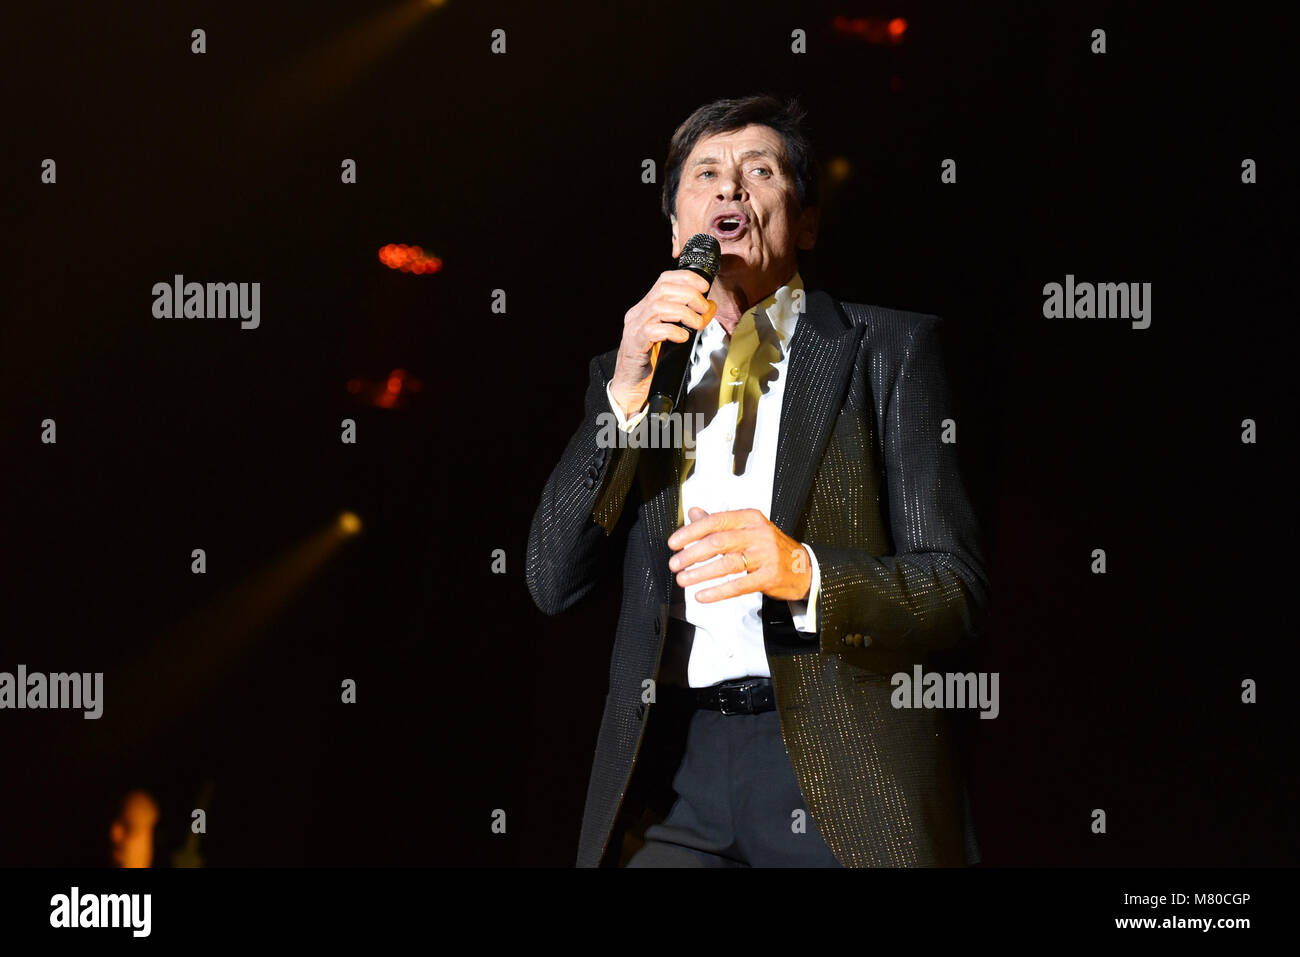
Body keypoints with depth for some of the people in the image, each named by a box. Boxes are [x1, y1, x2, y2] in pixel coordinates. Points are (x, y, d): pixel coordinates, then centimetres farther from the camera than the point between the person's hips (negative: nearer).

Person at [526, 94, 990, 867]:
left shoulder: (890, 350, 7)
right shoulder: (629, 373, 16)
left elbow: (958, 590, -1)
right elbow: (553, 582, 6)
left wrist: (804, 573, -20)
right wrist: (625, 394, -5)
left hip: (841, 774, -2)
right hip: (675, 768, 2)